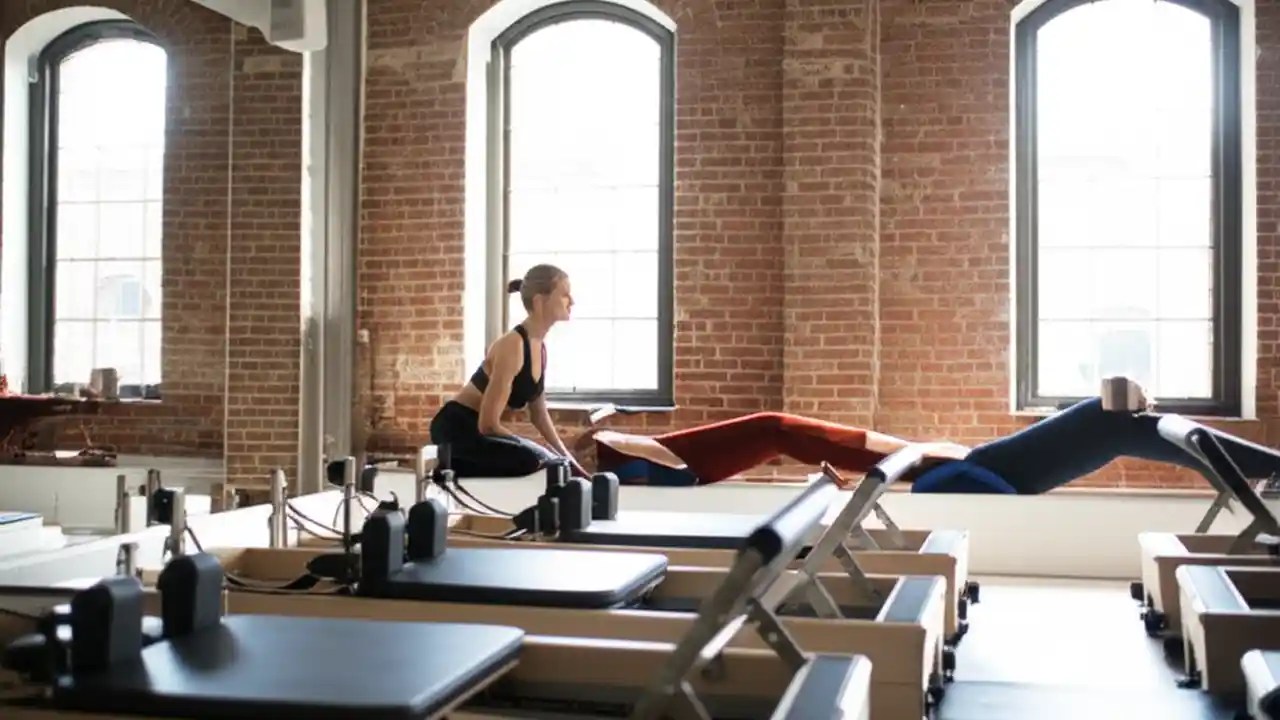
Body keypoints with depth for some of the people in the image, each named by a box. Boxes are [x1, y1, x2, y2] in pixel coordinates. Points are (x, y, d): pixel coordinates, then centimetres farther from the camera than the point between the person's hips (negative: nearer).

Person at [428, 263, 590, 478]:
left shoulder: (540, 346, 4)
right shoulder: (512, 346, -25)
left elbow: (539, 414, 14)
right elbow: (488, 424, -26)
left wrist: (567, 456, 7)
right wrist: (529, 446, -15)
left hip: (478, 429, 10)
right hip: (456, 428, -10)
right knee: (539, 462, -29)